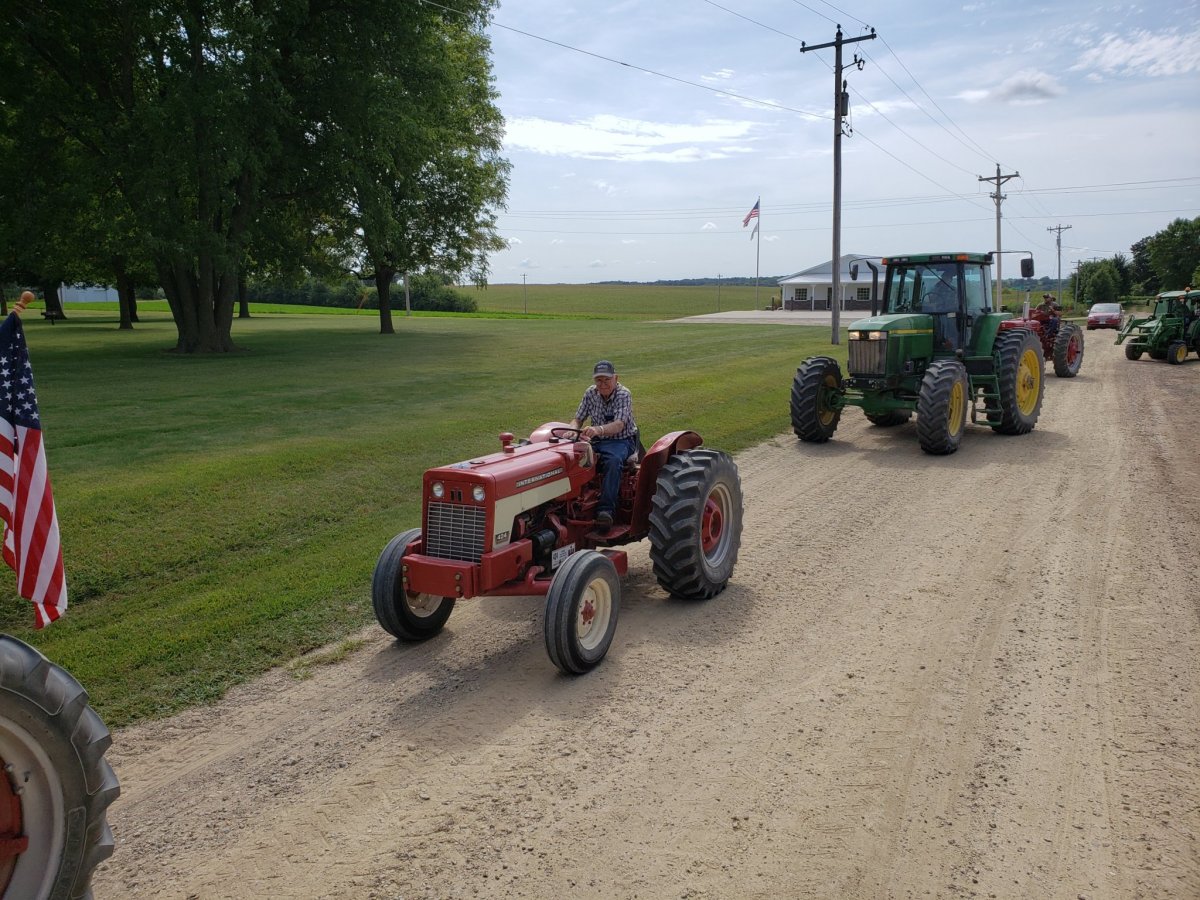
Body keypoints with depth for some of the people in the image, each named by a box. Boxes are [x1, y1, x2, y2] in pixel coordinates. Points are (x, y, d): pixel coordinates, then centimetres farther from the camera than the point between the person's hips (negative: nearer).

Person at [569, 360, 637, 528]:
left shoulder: (624, 394, -13)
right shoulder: (590, 393, 4)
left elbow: (618, 425, -27)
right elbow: (578, 419, 7)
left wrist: (598, 429, -48)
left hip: (621, 441, -5)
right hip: (596, 441, 5)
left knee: (613, 461, -38)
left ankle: (606, 509, -42)